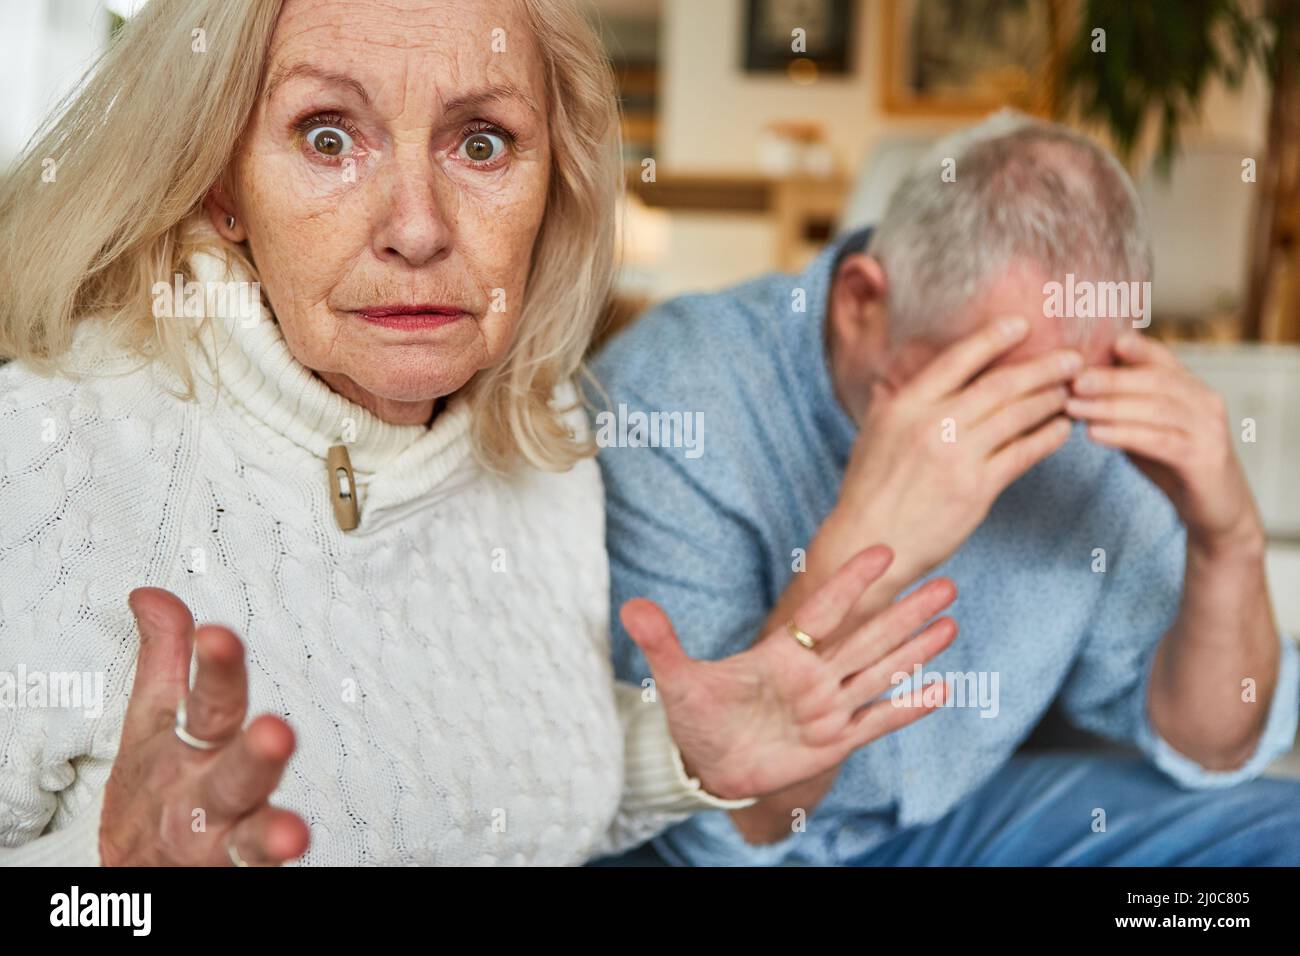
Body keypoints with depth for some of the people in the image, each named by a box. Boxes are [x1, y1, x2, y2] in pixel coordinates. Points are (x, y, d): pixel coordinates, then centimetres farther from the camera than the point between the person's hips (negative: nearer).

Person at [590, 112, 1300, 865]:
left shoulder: (1093, 432, -10)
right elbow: (713, 823, -27)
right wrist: (861, 557, -40)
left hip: (959, 820, 4)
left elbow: (1208, 748, -3)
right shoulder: (665, 402, -24)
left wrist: (1228, 541, -21)